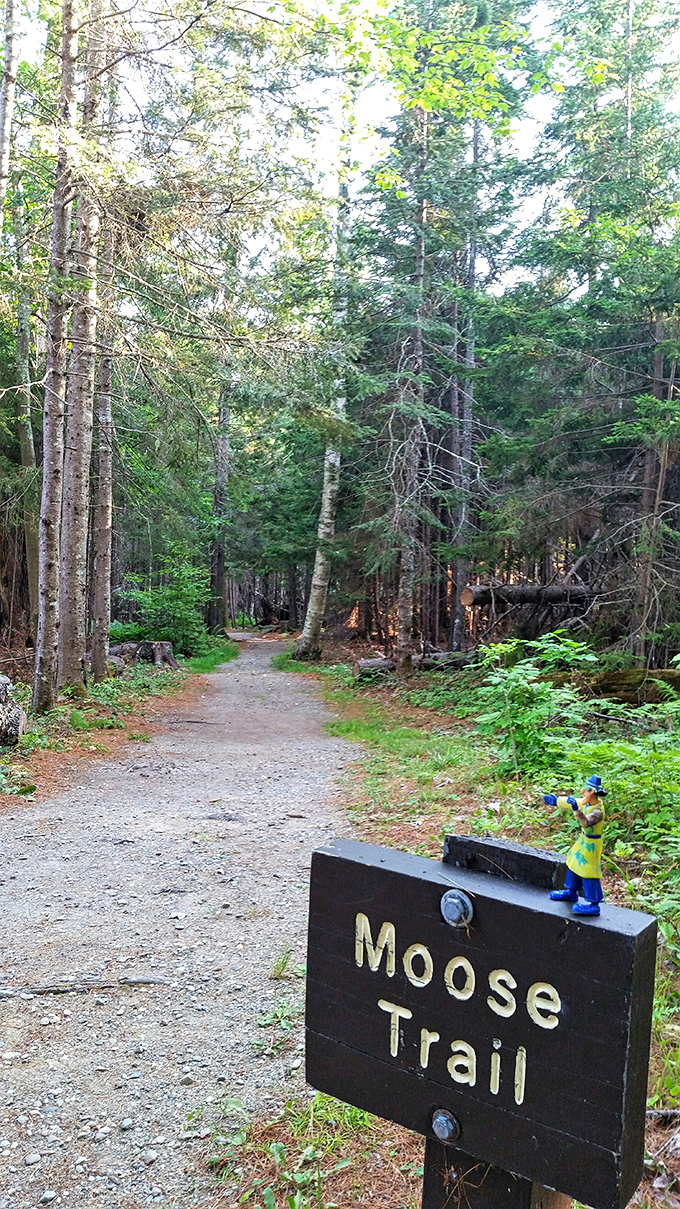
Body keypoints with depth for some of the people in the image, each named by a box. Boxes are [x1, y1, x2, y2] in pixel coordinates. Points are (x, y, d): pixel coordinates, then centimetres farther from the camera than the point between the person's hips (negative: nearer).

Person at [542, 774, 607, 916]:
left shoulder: (598, 811, -28)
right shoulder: (587, 803, -2)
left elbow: (587, 822, -45)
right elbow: (573, 803, 14)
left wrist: (577, 810, -59)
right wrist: (556, 801, 22)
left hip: (591, 844, -10)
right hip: (583, 840, 10)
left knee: (588, 872, -3)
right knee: (574, 863, 22)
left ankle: (594, 904, 8)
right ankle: (571, 893, 41)